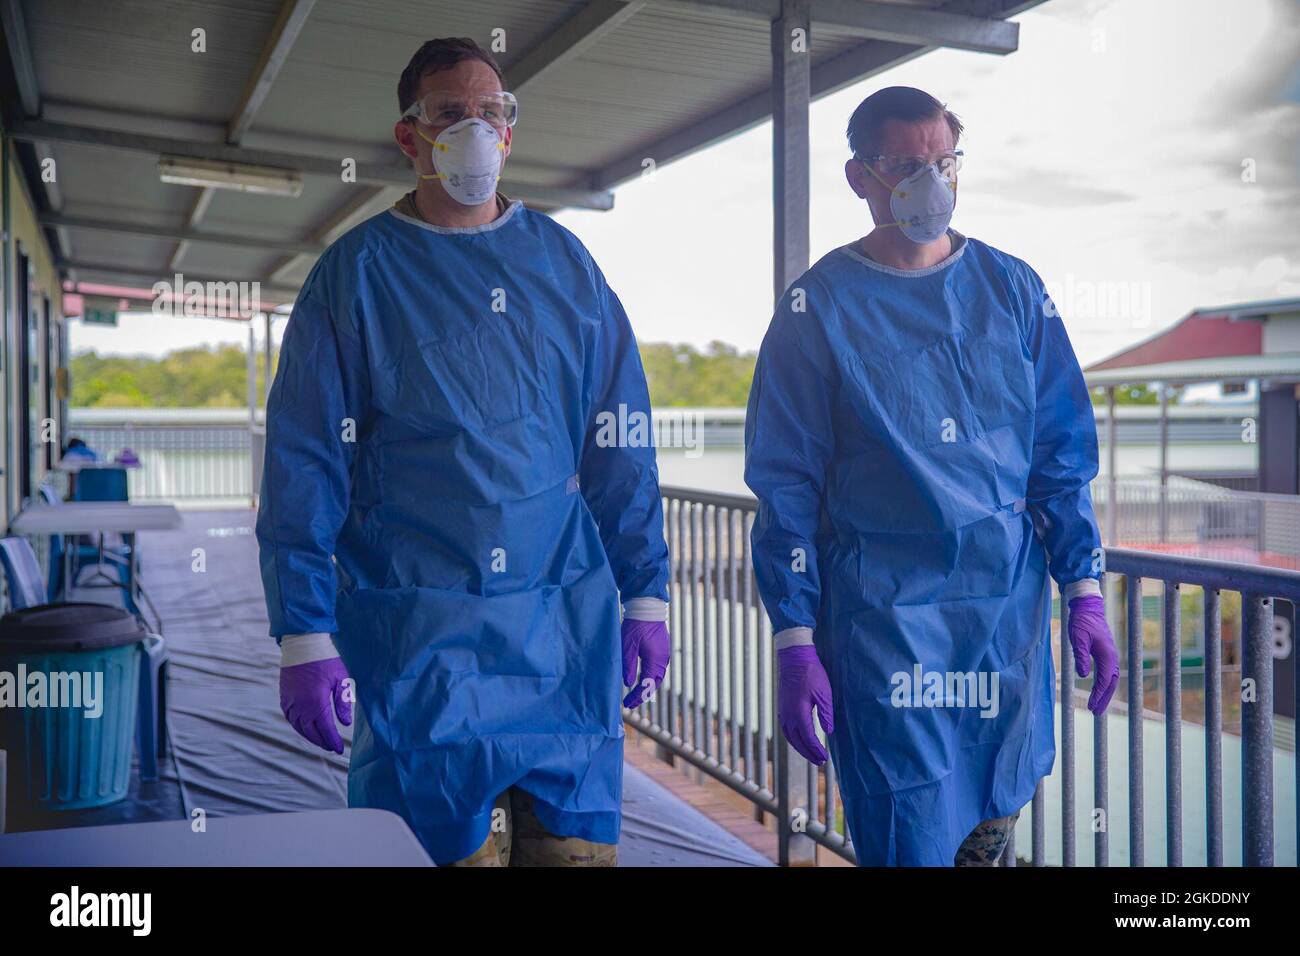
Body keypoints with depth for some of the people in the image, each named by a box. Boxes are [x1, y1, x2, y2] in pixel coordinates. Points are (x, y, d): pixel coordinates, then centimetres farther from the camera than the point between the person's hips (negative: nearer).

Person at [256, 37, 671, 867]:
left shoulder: (564, 262, 10)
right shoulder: (358, 274, 2)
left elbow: (621, 447, 9)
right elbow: (303, 467, -2)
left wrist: (646, 597, 4)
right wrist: (304, 637, -8)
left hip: (566, 622, 3)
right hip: (418, 637, -2)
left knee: (578, 841, 8)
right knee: (451, 843, 4)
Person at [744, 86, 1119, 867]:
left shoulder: (1012, 288, 8)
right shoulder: (821, 306, -3)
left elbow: (1063, 453, 10)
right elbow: (786, 489, -4)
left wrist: (1085, 593, 3)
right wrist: (796, 644, -8)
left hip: (1010, 607, 4)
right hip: (884, 619, -3)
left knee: (992, 828, 14)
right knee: (910, 841, -2)